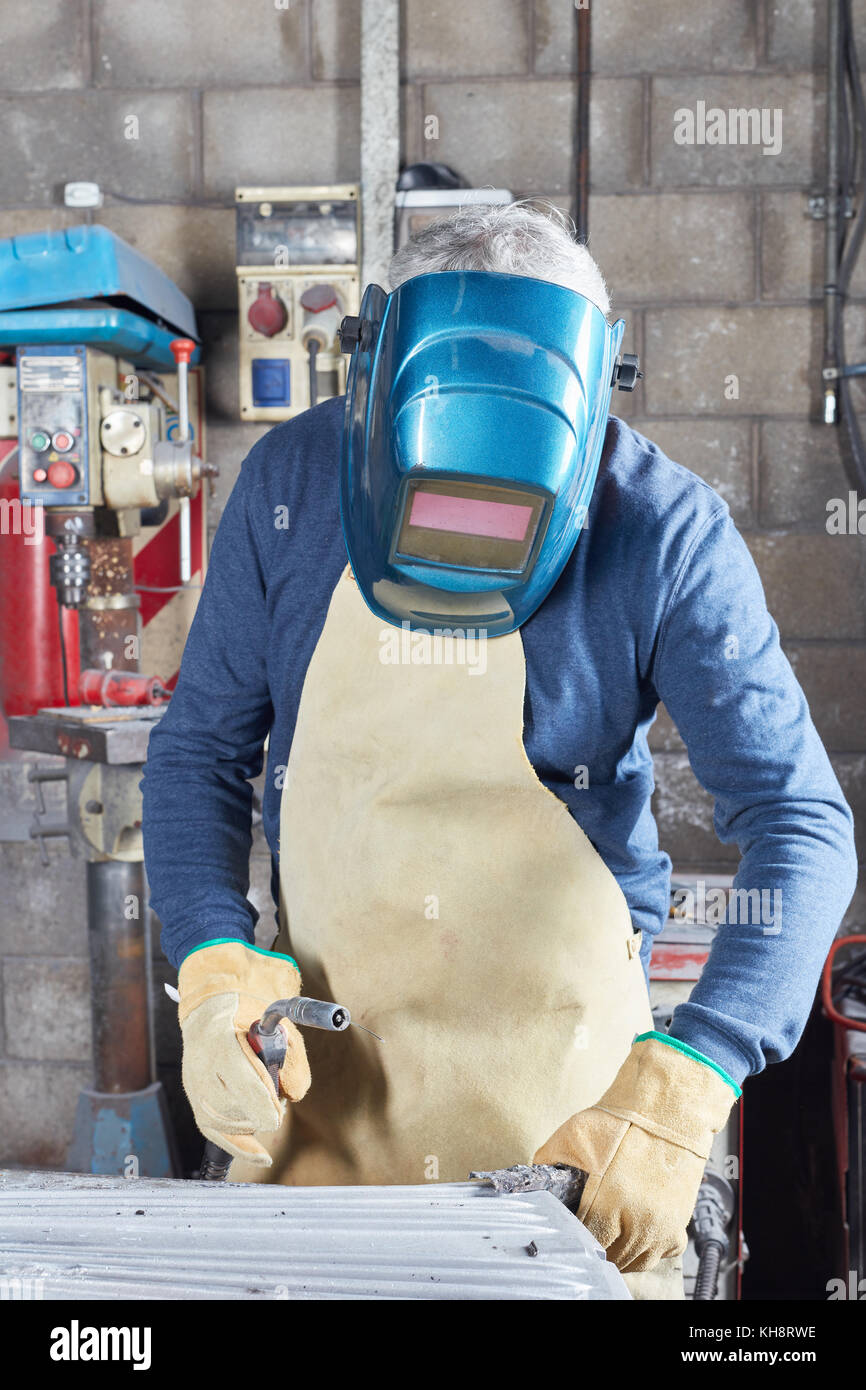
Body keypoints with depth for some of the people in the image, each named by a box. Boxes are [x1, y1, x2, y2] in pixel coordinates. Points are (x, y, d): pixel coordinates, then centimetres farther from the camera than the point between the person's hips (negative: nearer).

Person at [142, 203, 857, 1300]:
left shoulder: (667, 535, -17)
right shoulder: (290, 482, -9)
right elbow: (202, 746, 1)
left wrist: (683, 1088, -30)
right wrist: (215, 966, -14)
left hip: (557, 1040, -2)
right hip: (320, 1022, 2)